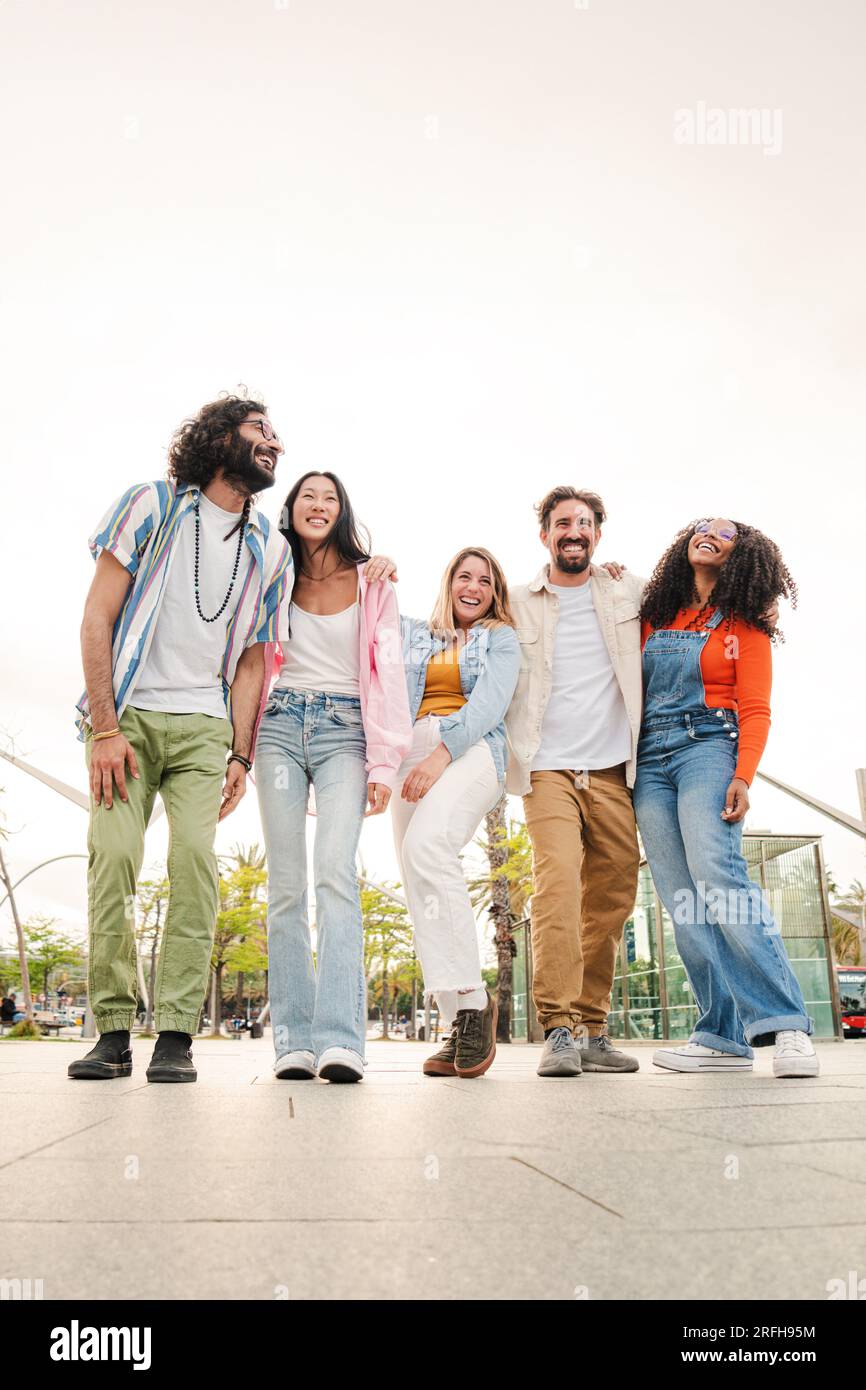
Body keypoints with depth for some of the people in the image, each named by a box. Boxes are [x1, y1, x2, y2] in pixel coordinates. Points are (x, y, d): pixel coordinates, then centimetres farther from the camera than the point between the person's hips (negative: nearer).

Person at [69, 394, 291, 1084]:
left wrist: (240, 754, 2)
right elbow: (98, 620, -2)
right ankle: (113, 1032, -1)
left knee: (195, 854, -14)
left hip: (203, 726, 2)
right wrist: (105, 728, -10)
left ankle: (176, 1035, -8)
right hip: (127, 715, -1)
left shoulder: (270, 549, 12)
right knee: (113, 854, -13)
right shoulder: (151, 505, 4)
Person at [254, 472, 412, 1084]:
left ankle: (340, 1040, -23)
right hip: (280, 728, 2)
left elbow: (388, 671, 4)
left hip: (345, 731, -2)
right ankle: (294, 1040, -4)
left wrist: (384, 761, -5)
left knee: (335, 869, -19)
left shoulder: (374, 581, 10)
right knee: (285, 881, -6)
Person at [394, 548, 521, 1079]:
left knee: (426, 844, -31)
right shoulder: (413, 632, 25)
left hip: (472, 751, -4)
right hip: (413, 754, 5)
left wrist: (443, 752, -15)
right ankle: (459, 1025, -5)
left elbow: (490, 703, -1)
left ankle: (472, 1000, -26)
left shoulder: (502, 638, 15)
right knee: (419, 888, -7)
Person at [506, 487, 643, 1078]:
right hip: (548, 769, -2)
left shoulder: (631, 592, 14)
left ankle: (592, 1031, 12)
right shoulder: (517, 604, 11)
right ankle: (559, 1030, -15)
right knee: (558, 881, -19)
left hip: (614, 770, 2)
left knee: (612, 897, 1)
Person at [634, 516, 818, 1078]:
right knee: (681, 898, -5)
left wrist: (743, 777, -15)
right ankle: (726, 1037, -4)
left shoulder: (744, 626, 6)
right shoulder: (653, 619, 17)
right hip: (650, 759, 4)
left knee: (715, 873, -24)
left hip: (708, 748, -4)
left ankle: (787, 1026, -21)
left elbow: (755, 711, 0)